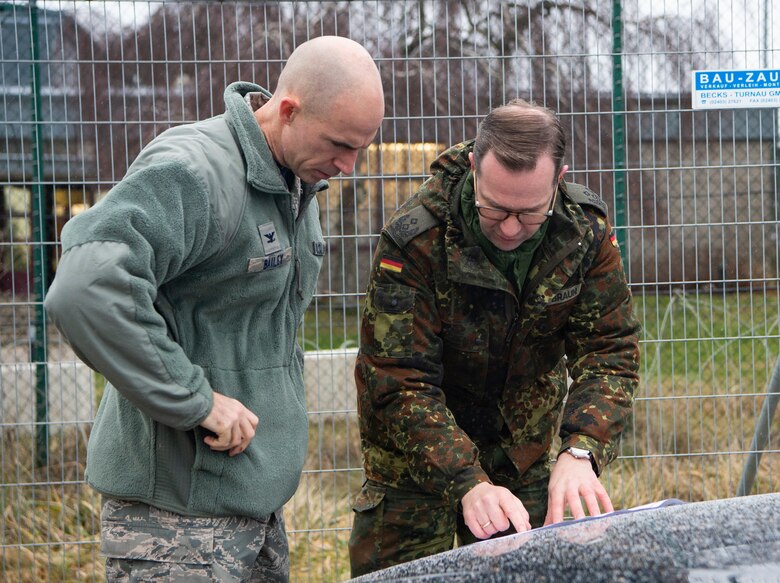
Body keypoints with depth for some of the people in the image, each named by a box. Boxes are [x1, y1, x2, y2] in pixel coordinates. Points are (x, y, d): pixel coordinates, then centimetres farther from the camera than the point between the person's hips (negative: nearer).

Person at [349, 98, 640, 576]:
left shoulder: (586, 230, -15)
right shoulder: (415, 241, -28)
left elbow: (609, 350, -14)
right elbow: (399, 384, -29)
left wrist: (580, 452, -32)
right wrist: (467, 483, -41)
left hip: (526, 457, 4)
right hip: (416, 456, -3)